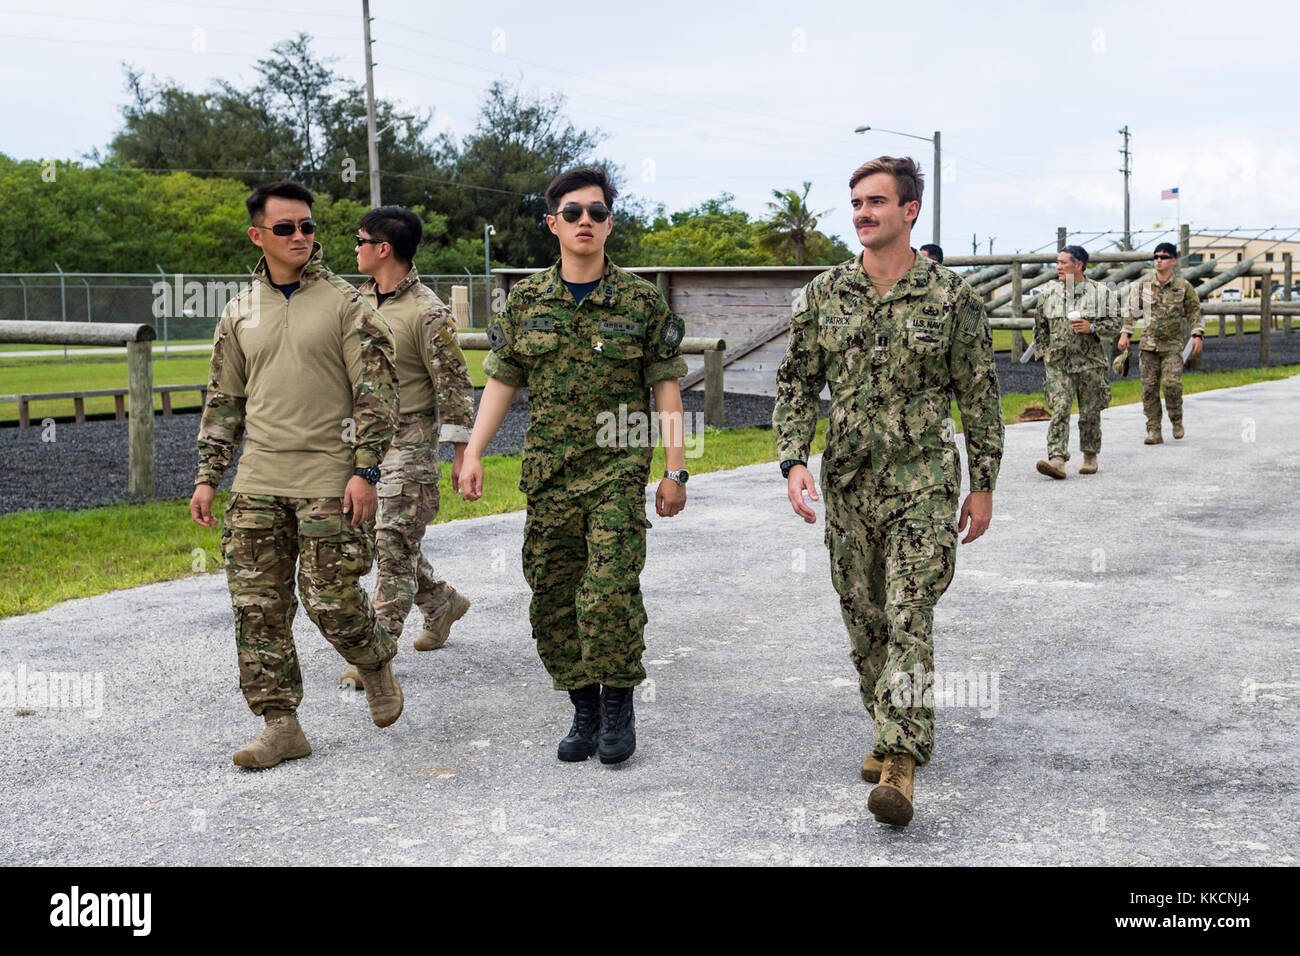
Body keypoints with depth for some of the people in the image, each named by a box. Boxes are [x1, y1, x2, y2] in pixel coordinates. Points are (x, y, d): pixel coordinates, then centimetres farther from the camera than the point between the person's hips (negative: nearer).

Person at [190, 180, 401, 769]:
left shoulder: (345, 304, -1)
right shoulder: (240, 315, 12)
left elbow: (376, 392, -5)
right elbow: (223, 401, 17)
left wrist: (365, 470, -13)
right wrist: (207, 477, 11)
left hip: (327, 480, -4)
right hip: (256, 482, 4)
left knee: (331, 599, -6)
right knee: (258, 605, 1)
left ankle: (377, 664, 26)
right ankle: (281, 725, 9)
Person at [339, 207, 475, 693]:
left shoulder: (428, 314, -15)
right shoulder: (359, 298, 9)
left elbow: (455, 387, -13)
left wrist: (462, 453, -14)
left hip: (409, 440, -8)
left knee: (393, 545, -6)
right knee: (381, 539, 15)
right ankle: (442, 601, 36)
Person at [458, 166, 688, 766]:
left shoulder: (640, 301, 1)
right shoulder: (526, 301, 8)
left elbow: (666, 385, 2)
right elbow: (501, 381, 10)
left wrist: (675, 469, -2)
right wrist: (473, 454, 1)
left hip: (617, 469, -3)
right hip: (547, 471, 3)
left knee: (610, 593, -14)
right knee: (552, 600, 6)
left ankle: (618, 709, 6)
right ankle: (584, 712, 21)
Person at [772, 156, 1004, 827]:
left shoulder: (950, 295, -3)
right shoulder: (824, 294, 5)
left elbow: (979, 394, 2)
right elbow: (795, 383, 7)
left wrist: (983, 486, 1)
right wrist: (794, 460, -8)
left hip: (923, 482, -4)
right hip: (847, 486, 4)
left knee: (909, 620, -12)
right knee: (865, 620, 11)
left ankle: (899, 764, -14)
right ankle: (892, 732, 29)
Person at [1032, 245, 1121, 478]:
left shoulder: (1099, 292, 0)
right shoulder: (1049, 292, 7)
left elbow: (1114, 324, 2)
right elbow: (1040, 326, 16)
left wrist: (1092, 328, -14)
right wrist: (1044, 352, 6)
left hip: (1090, 362, -1)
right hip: (1058, 363, 1)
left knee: (1090, 413, 7)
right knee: (1059, 410, -12)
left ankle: (1090, 457, 24)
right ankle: (1057, 460, -20)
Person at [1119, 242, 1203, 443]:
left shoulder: (1183, 287, 0)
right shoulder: (1143, 284, 4)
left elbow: (1194, 312, 6)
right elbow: (1131, 310, 9)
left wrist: (1198, 335, -6)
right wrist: (1125, 333, 1)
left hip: (1173, 345, -2)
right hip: (1149, 343, 2)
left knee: (1171, 383, -17)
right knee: (1149, 387, 0)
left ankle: (1176, 420, 9)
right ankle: (1154, 432, 6)